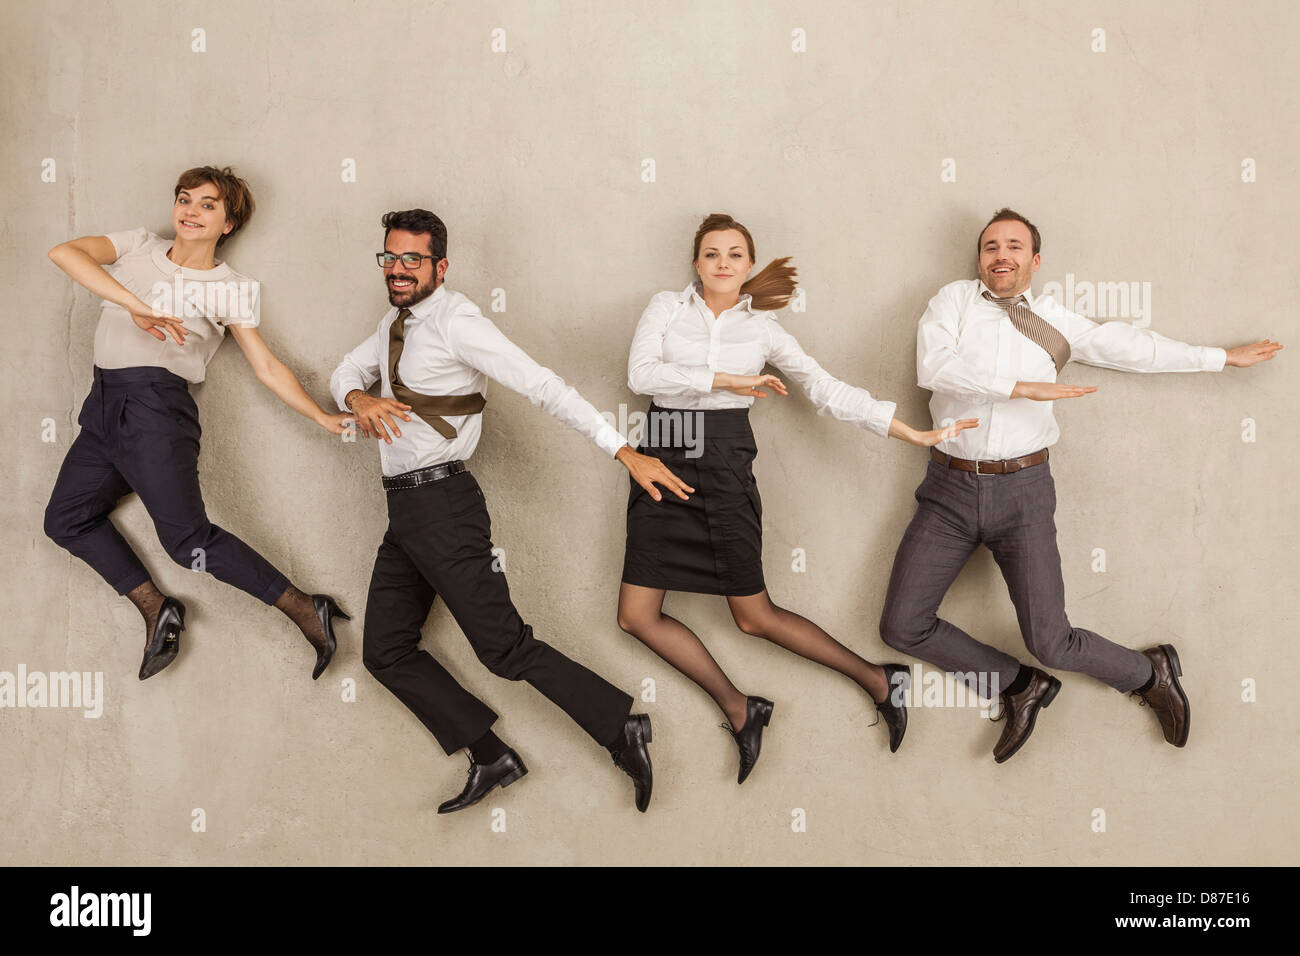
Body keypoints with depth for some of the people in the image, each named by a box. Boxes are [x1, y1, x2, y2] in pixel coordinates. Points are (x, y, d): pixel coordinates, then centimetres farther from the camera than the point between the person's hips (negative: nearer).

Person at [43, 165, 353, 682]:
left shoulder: (231, 288, 6)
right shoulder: (139, 247, 12)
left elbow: (267, 367, 6)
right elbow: (64, 252, -5)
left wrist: (323, 416, -3)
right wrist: (134, 304, -19)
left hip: (155, 405, -6)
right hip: (105, 404, 6)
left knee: (189, 540, -15)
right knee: (65, 518, 3)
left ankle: (306, 610, -9)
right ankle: (157, 610, 10)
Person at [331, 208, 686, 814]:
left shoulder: (454, 321, -14)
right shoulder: (396, 321, 14)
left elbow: (542, 385, -20)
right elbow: (346, 372, 21)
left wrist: (623, 452, -26)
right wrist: (359, 398, -6)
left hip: (443, 504, -9)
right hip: (404, 512, 9)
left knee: (505, 649, -9)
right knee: (386, 653, 8)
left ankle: (620, 727, 4)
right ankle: (490, 757, 11)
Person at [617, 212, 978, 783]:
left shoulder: (761, 327, 7)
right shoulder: (666, 308, 5)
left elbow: (828, 390, 6)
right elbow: (641, 374, -12)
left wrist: (911, 433, 1)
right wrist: (728, 379, -15)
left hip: (725, 466, -2)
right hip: (664, 463, 2)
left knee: (754, 616, 0)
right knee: (637, 615, -5)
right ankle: (738, 710, 7)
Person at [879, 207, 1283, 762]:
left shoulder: (1053, 319, 11)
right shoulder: (954, 299, 4)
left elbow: (1129, 346, 20)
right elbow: (933, 366, -14)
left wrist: (1223, 357, 26)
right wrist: (1024, 387, -16)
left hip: (1022, 490, -1)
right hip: (951, 487, 1)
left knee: (1050, 641, -6)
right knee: (902, 627, -3)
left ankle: (1151, 673, 25)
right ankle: (1021, 686, 18)